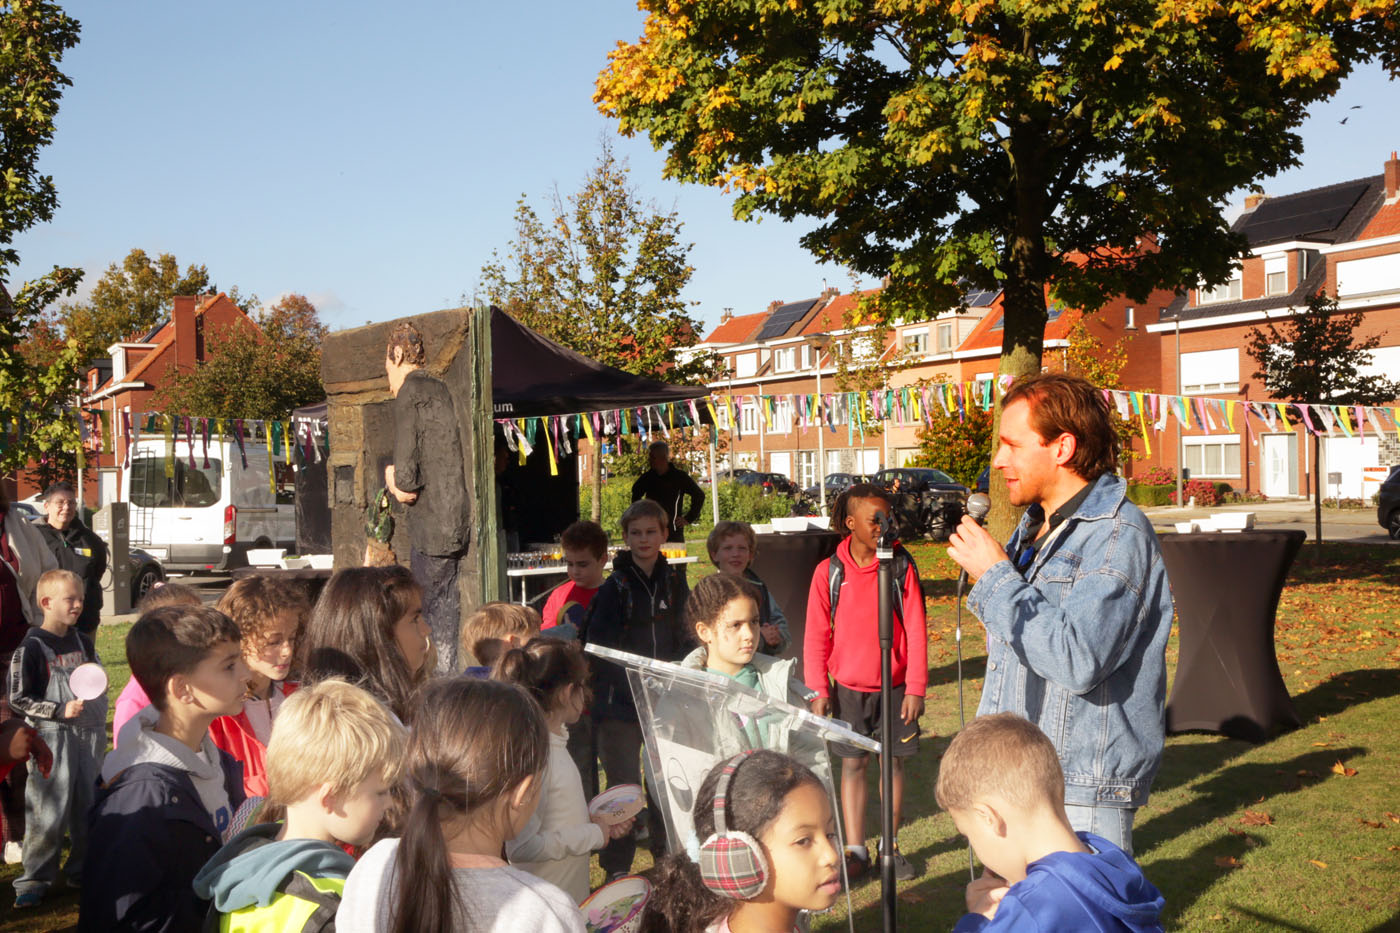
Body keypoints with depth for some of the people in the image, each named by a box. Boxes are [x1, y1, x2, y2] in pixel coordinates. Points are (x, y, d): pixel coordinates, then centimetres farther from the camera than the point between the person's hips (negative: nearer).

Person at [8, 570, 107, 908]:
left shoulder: (83, 643, 9)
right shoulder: (31, 648, -10)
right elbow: (18, 699, -10)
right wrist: (61, 710, -18)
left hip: (88, 737, 6)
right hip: (53, 738, -6)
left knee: (89, 806, 10)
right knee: (48, 811, -3)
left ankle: (83, 869, 24)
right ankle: (34, 880, 9)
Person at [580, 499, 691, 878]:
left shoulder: (675, 582, 8)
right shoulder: (614, 588, -5)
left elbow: (687, 639, 14)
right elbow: (595, 648, -8)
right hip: (620, 702, -4)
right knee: (624, 784, 0)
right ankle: (616, 868, 12)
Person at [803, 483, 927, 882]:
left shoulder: (901, 566, -5)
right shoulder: (829, 572, -4)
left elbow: (916, 630, -3)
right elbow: (816, 636, 1)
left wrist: (916, 687, -7)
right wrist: (819, 689, -3)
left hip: (895, 686, 0)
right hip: (848, 688, 0)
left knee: (894, 762, 9)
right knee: (853, 764, 5)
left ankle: (890, 845, 22)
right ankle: (855, 850, 15)